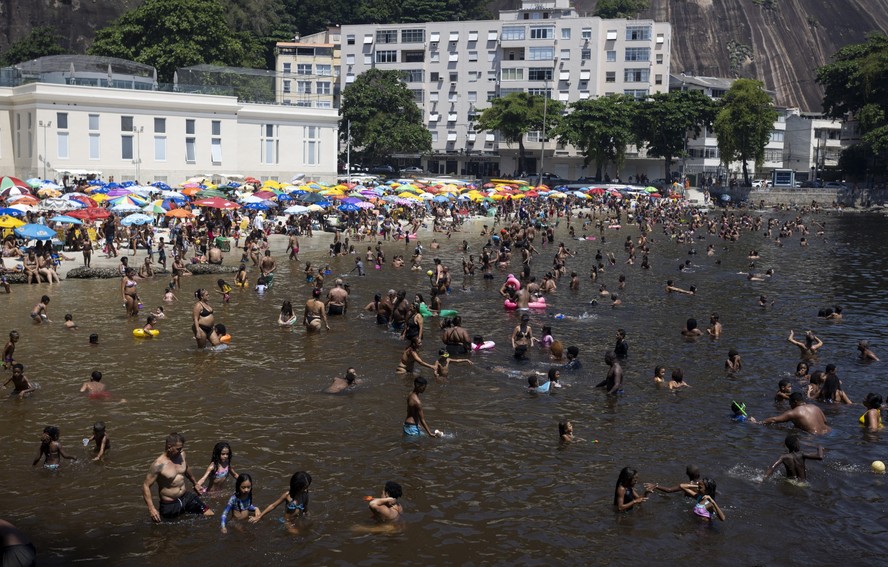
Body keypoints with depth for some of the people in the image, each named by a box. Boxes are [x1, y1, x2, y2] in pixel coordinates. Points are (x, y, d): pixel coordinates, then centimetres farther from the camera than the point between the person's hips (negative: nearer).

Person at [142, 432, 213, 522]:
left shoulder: (181, 454, -3)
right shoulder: (159, 464, -23)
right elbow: (146, 486, -20)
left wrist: (195, 483, 34)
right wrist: (151, 509, -27)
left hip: (186, 497, 6)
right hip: (170, 504, -5)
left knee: (210, 515, 0)